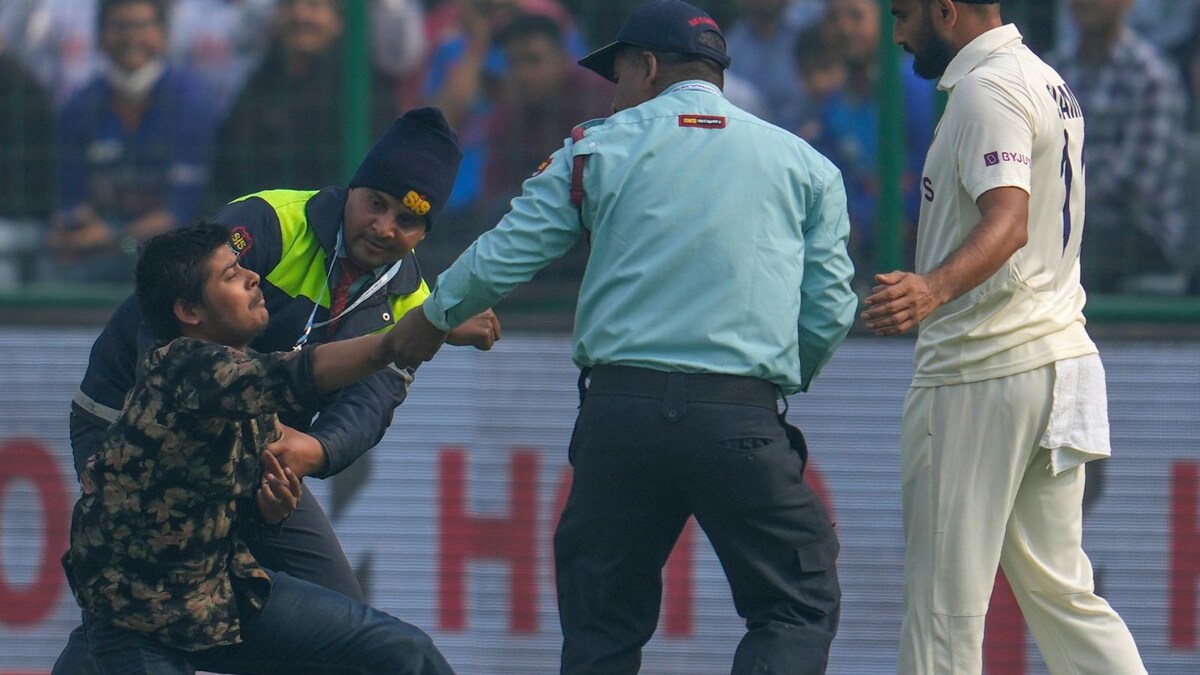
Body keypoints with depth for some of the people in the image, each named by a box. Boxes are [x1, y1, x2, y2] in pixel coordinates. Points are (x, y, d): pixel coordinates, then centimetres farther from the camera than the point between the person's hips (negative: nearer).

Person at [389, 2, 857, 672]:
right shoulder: (805, 163, 13)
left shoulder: (600, 147, 10)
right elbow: (829, 312, 8)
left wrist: (432, 320, 27)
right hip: (743, 425, -1)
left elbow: (502, 260, 9)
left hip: (619, 410, 1)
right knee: (799, 607, 3)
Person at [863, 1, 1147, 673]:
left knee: (944, 598, -6)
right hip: (1061, 353, 10)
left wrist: (933, 289, -44)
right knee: (1059, 590, 10)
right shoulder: (1049, 83, 18)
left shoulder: (986, 90, -14)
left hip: (983, 373, -10)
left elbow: (1008, 221, -28)